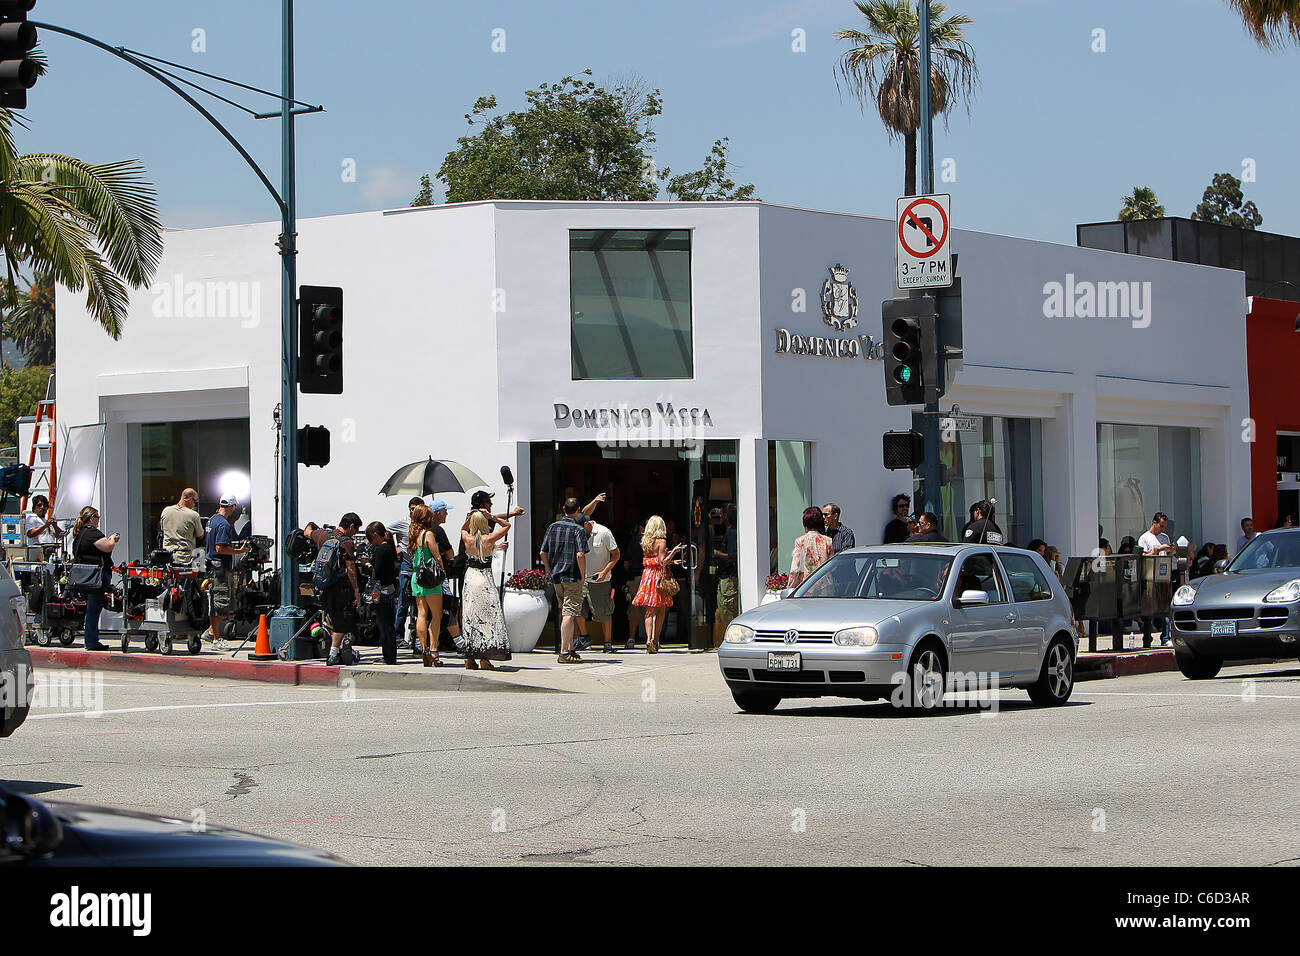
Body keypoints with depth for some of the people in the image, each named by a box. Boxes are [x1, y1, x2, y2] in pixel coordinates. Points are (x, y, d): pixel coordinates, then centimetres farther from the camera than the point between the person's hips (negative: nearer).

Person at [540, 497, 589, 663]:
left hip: (556, 577, 6)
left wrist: (550, 572, 15)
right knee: (569, 614, -7)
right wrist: (583, 575, -8)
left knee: (565, 613, 17)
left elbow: (543, 553, 7)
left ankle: (569, 648, 23)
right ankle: (564, 653, -12)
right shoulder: (578, 529, -9)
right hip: (573, 578, -6)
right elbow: (580, 555, -19)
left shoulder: (553, 527, 7)